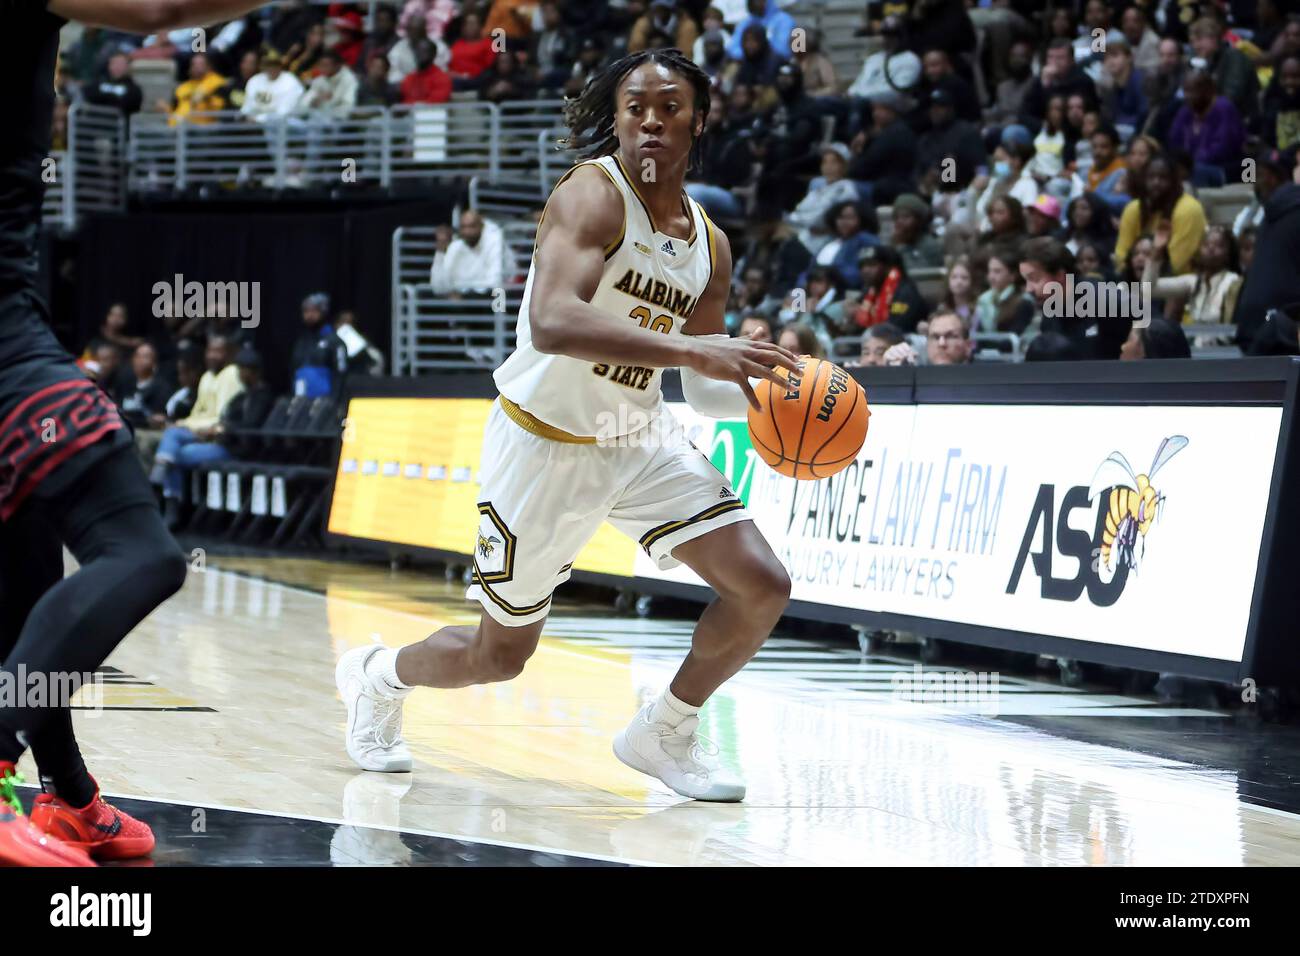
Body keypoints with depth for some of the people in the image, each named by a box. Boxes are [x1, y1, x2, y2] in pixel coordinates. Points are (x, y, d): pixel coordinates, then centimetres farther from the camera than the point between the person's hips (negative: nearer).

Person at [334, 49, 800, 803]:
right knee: (501, 654, 6)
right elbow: (552, 323, -39)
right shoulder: (592, 196, -21)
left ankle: (664, 734, 16)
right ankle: (377, 677, 38)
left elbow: (703, 389, 10)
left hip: (641, 438, 6)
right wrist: (697, 350, -45)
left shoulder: (710, 246, 2)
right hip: (547, 445, -6)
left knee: (763, 586, -7)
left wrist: (764, 393, -12)